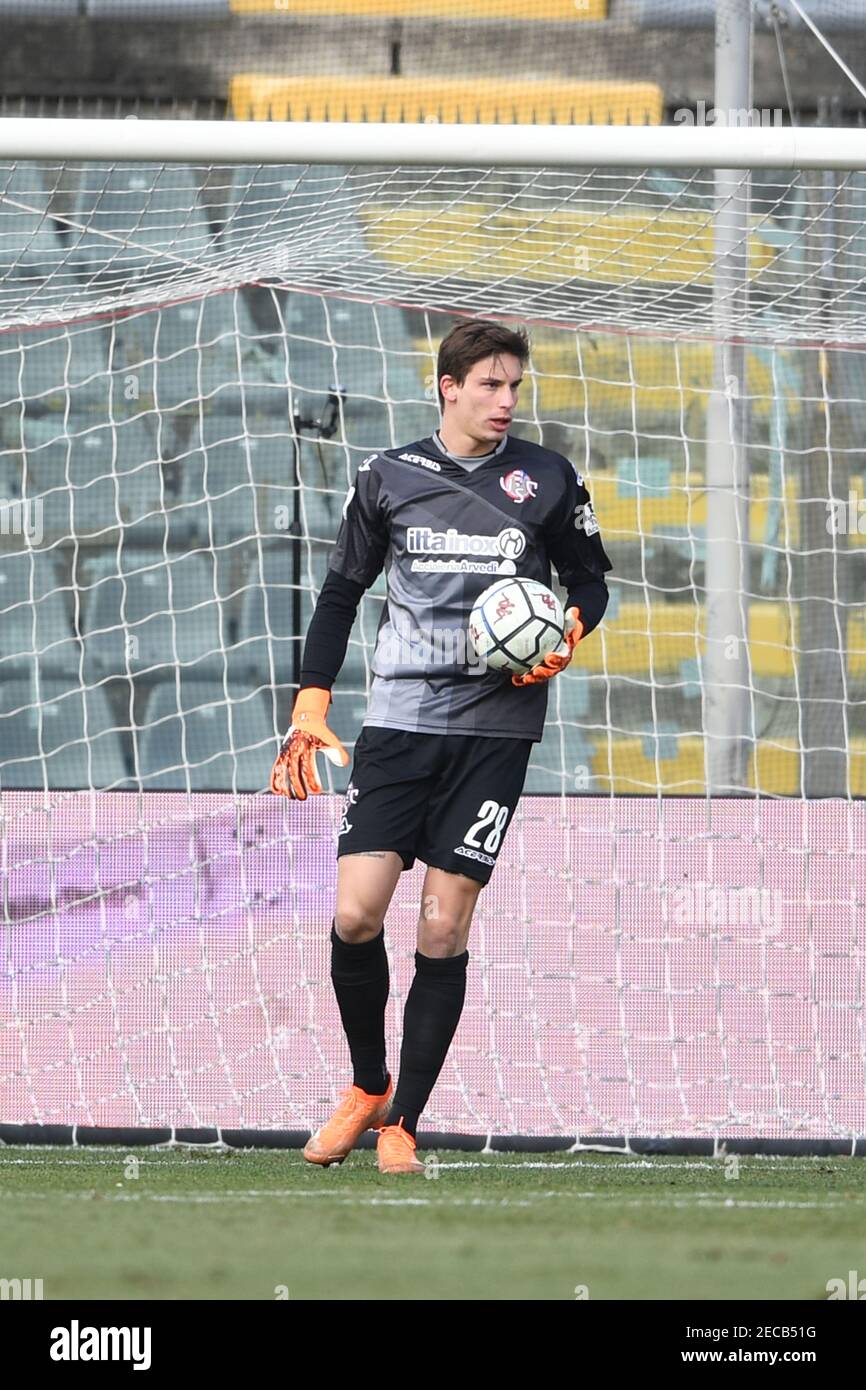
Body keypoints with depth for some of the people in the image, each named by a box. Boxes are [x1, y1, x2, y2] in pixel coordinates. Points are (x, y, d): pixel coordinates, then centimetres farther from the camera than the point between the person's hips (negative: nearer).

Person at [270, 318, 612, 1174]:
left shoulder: (548, 479, 4)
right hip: (399, 716, 1)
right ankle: (367, 1086, 14)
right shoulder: (388, 478, 5)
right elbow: (341, 592, 13)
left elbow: (589, 580, 15)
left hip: (495, 726, -1)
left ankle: (402, 1124, 6)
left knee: (444, 926, -5)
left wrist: (569, 634, -7)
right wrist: (311, 704, 6)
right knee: (354, 914, -11)